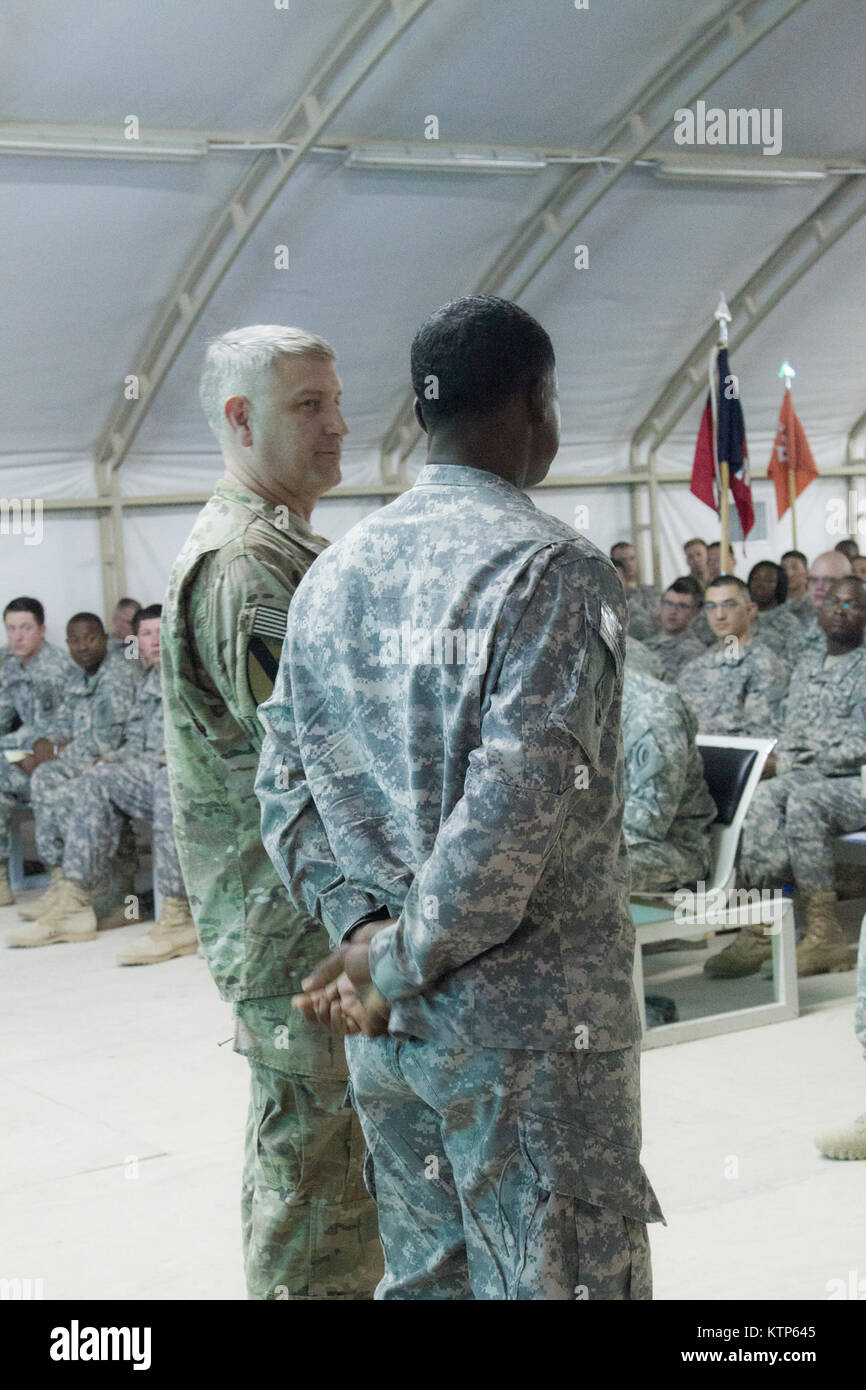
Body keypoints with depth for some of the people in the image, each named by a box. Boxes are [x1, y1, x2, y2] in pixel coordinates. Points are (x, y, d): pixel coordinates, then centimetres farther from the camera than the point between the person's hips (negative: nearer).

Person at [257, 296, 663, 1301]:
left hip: (385, 1032, 7)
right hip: (530, 1028, -7)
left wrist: (363, 924, -1)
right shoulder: (556, 571, -12)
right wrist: (408, 958, -13)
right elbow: (523, 796, -21)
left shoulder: (331, 577, 10)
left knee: (424, 1276, 18)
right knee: (553, 1280, 3)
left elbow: (286, 784, 7)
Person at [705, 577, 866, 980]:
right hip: (804, 780, 6)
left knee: (803, 800, -35)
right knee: (766, 797, -25)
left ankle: (824, 934, -31)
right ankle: (760, 926, -33)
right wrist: (774, 762, -3)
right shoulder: (805, 669, 21)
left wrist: (789, 763, -16)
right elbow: (788, 737, 20)